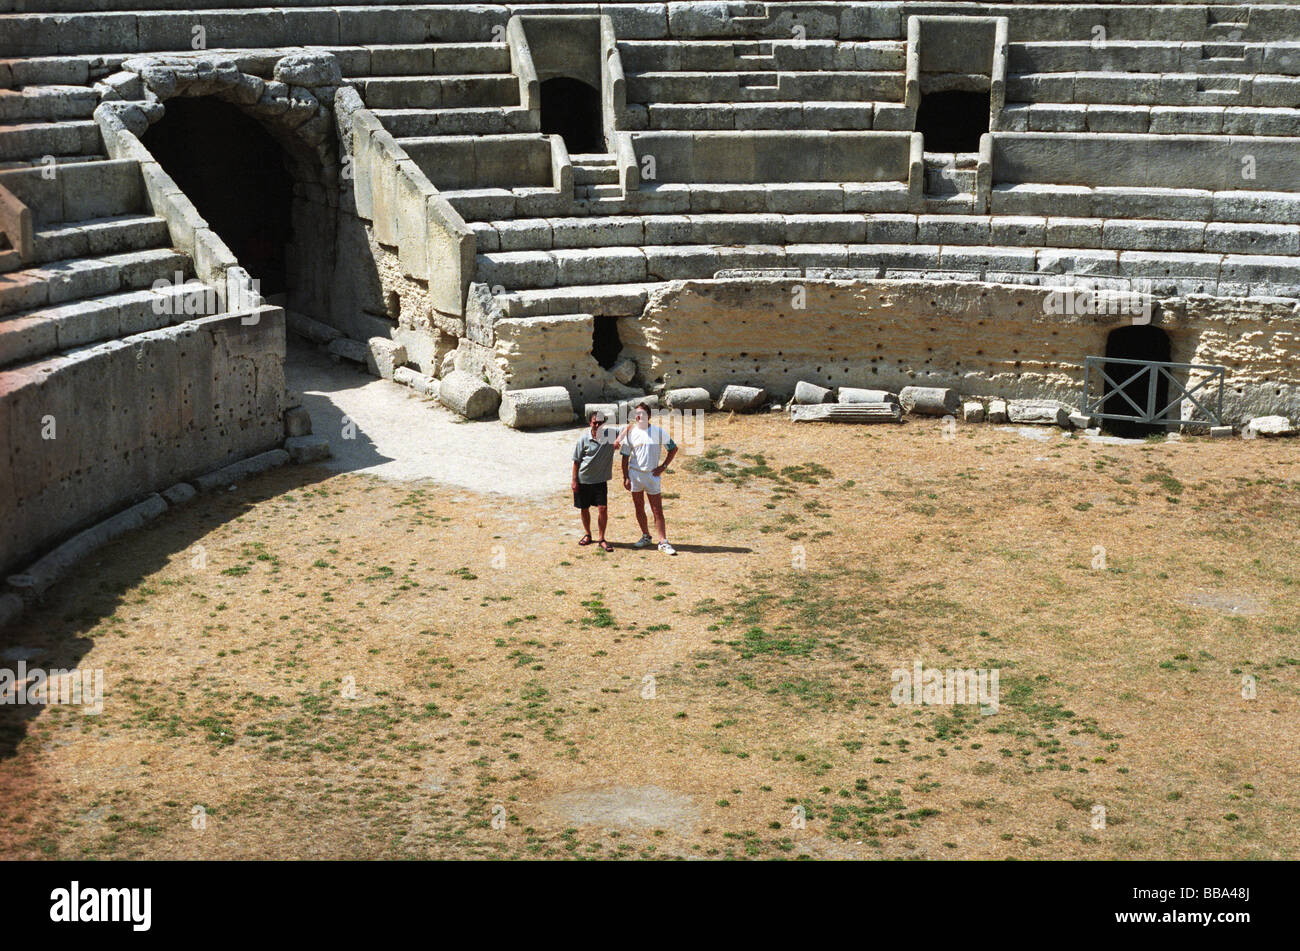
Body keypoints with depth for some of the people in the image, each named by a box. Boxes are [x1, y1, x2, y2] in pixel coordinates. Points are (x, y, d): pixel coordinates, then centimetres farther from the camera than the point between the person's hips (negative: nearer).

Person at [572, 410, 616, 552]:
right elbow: (576, 461, -2)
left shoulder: (610, 435, -5)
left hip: (600, 480, 0)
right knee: (584, 509, 12)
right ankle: (587, 535, 33)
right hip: (583, 479, 0)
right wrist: (574, 480, -5)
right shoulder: (584, 438, -7)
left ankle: (602, 539, 5)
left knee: (603, 508, -8)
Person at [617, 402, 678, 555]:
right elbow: (625, 457, 4)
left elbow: (673, 448, 8)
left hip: (652, 474, -2)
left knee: (657, 511, -3)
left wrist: (663, 466, 0)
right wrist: (626, 478, -1)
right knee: (639, 509, 9)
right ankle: (646, 537, 24)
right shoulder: (630, 433, 1)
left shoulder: (659, 432, -2)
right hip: (634, 474, 2)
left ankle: (663, 542, 0)